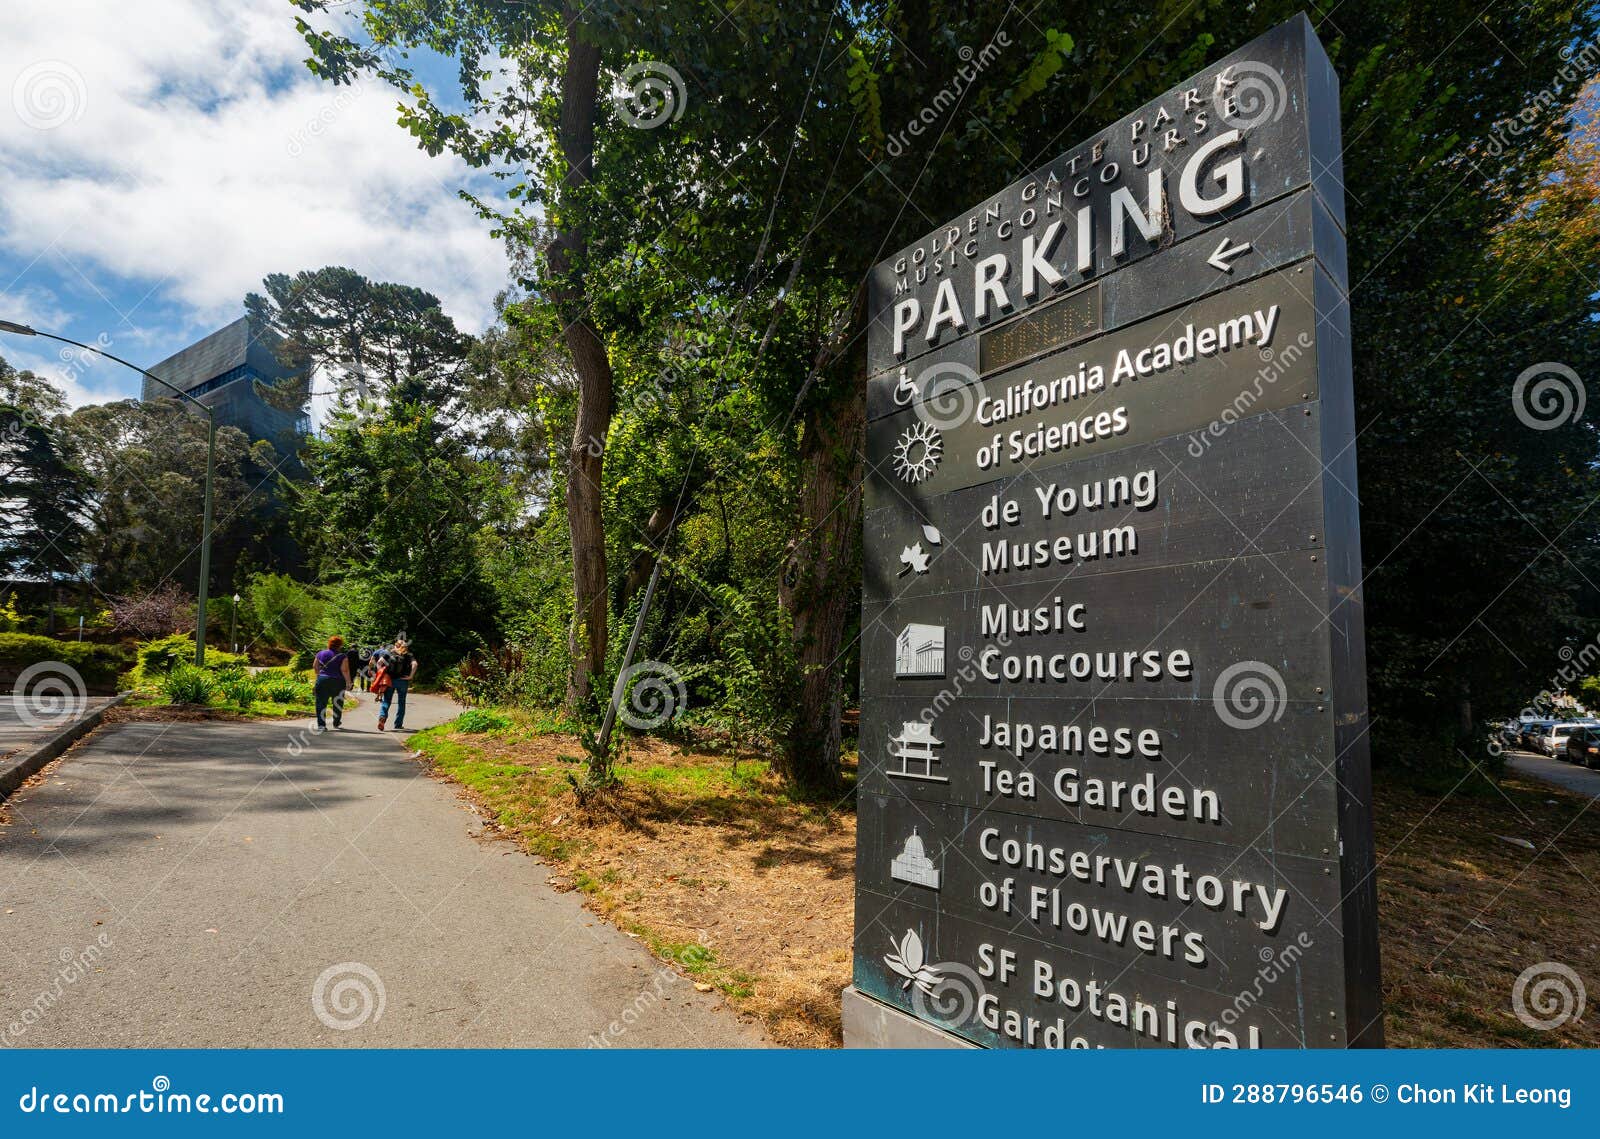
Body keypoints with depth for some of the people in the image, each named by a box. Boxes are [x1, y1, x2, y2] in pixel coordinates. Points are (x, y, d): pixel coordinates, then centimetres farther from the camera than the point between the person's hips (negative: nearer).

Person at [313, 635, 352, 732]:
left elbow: (316, 668, 13)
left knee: (321, 703, 2)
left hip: (322, 680, 2)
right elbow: (345, 670, -11)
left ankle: (321, 724, -9)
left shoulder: (320, 654, 6)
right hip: (337, 681, -2)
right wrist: (348, 682, -5)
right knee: (337, 703, 16)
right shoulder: (342, 656, -5)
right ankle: (336, 723, 28)